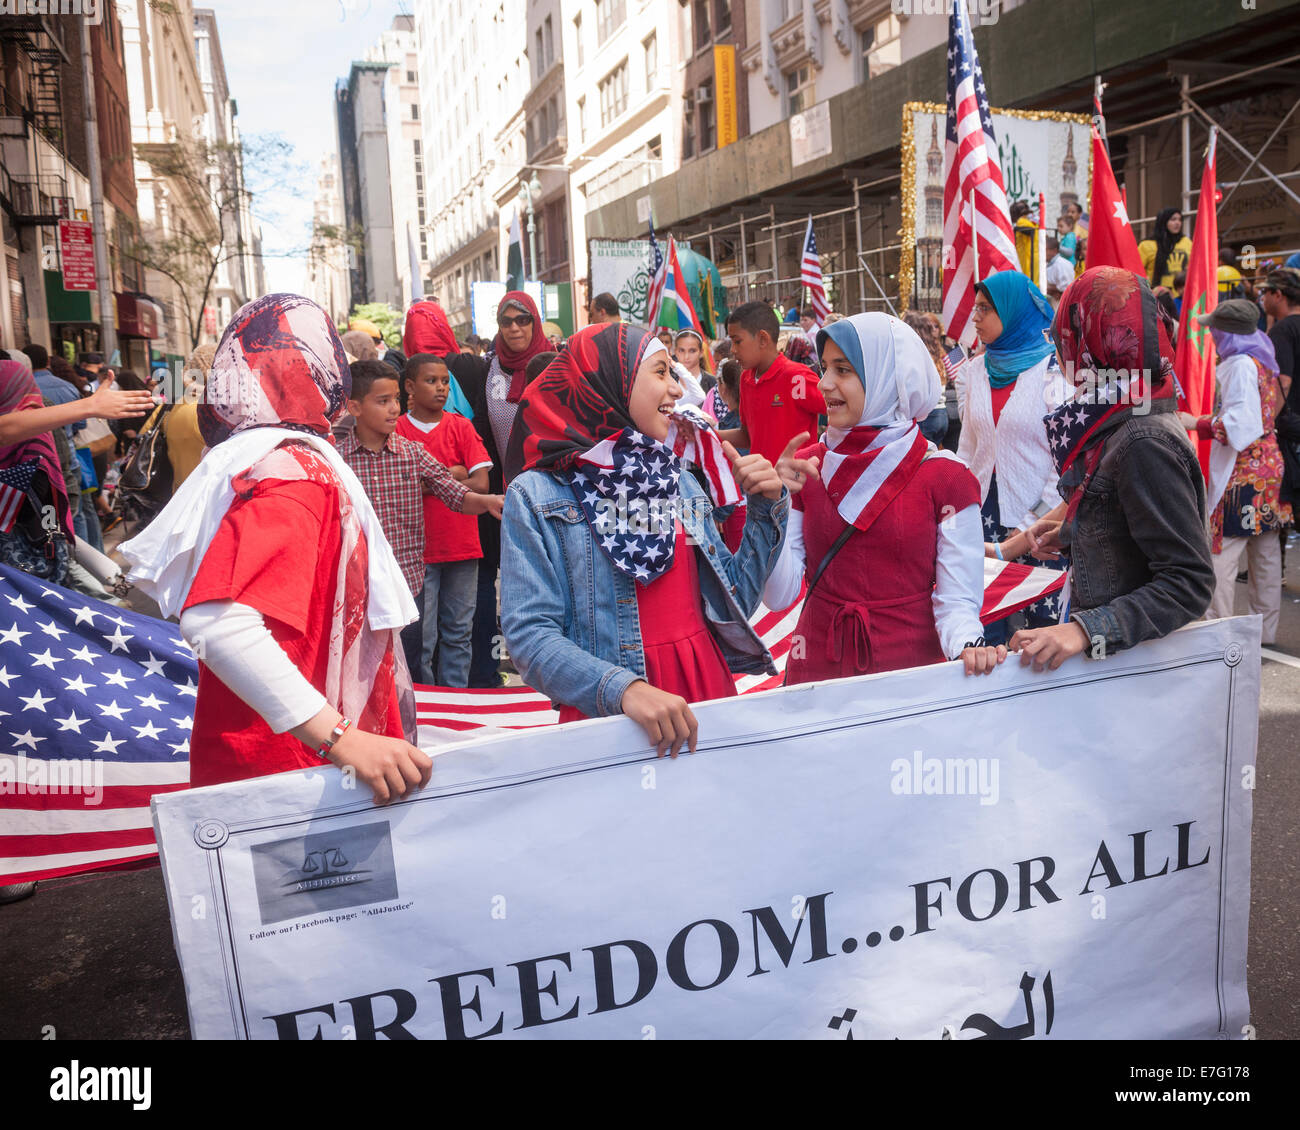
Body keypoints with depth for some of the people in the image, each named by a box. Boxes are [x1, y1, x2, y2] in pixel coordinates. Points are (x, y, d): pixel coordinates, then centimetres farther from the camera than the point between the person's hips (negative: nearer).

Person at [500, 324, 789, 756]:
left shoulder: (683, 485, 10)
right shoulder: (537, 496, -6)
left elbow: (732, 603, 12)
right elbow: (529, 635, -14)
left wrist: (768, 510, 2)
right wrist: (625, 689, -28)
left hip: (707, 696, 5)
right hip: (607, 717, -5)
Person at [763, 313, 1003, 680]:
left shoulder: (944, 478, -7)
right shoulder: (806, 468, 0)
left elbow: (957, 600, -7)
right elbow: (779, 595, -5)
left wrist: (968, 646, -27)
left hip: (910, 665, -2)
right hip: (816, 668, 2)